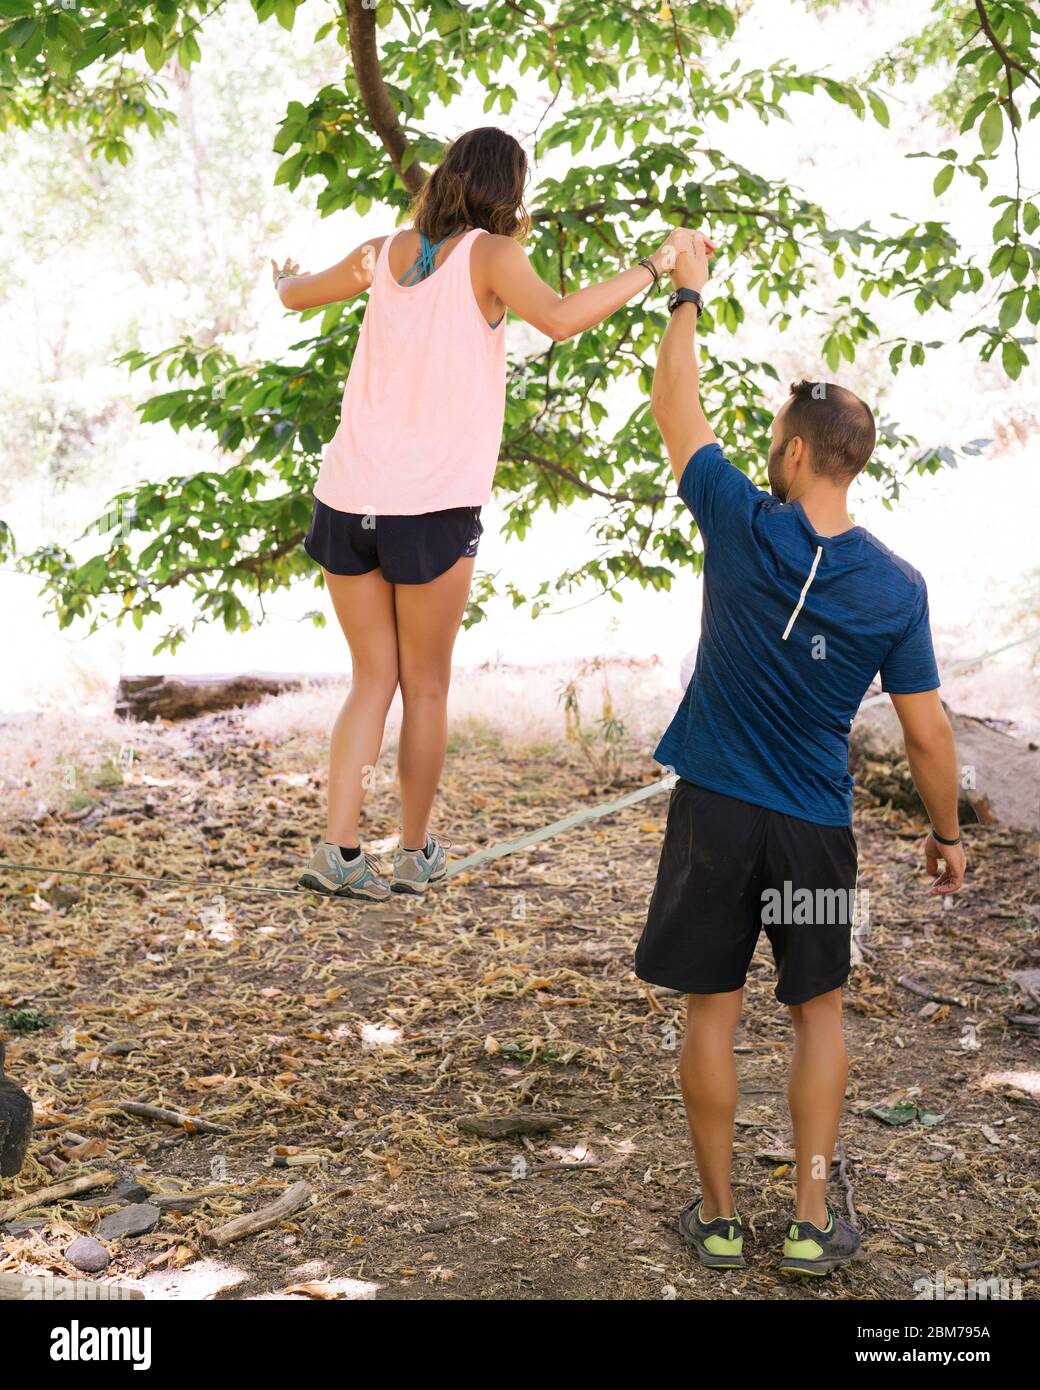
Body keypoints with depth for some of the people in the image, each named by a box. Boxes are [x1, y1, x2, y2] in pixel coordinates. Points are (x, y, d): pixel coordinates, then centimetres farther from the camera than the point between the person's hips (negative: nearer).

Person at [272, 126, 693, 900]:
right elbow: (559, 319, -22)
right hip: (431, 512, -5)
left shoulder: (386, 252, 12)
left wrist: (284, 274, 52)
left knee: (374, 680, 15)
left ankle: (339, 849, 7)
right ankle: (416, 854, 22)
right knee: (427, 688, 11)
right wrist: (653, 267, -13)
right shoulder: (491, 254, -4)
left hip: (348, 499, 5)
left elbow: (296, 295, 29)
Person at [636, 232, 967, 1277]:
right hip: (816, 826, 1)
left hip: (715, 809, -1)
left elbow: (674, 406, 4)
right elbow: (926, 736, -3)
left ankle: (719, 1218, 20)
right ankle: (812, 1222, 17)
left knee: (712, 1012, 10)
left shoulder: (743, 525, -11)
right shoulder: (896, 587, -7)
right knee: (818, 1012, 16)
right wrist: (947, 836, 12)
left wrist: (687, 294, 17)